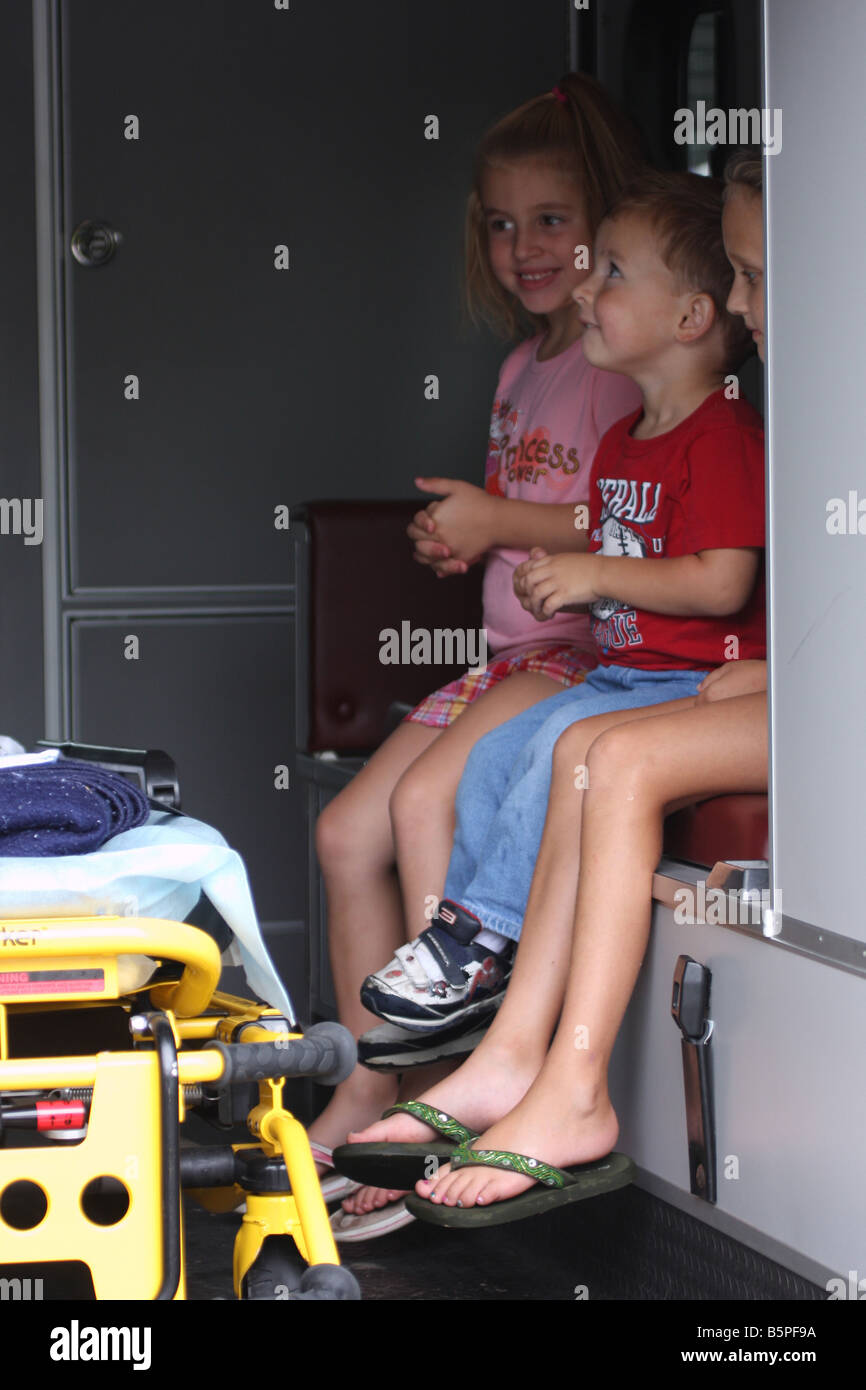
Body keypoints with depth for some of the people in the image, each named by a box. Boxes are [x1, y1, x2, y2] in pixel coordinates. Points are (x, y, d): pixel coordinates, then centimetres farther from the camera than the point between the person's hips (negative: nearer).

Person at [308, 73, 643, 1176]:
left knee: (429, 795, -26)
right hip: (516, 651, 9)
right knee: (347, 831, 0)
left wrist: (502, 520, -17)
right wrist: (460, 540, 7)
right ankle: (368, 1092, 9)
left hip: (596, 650, -9)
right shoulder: (524, 368, 19)